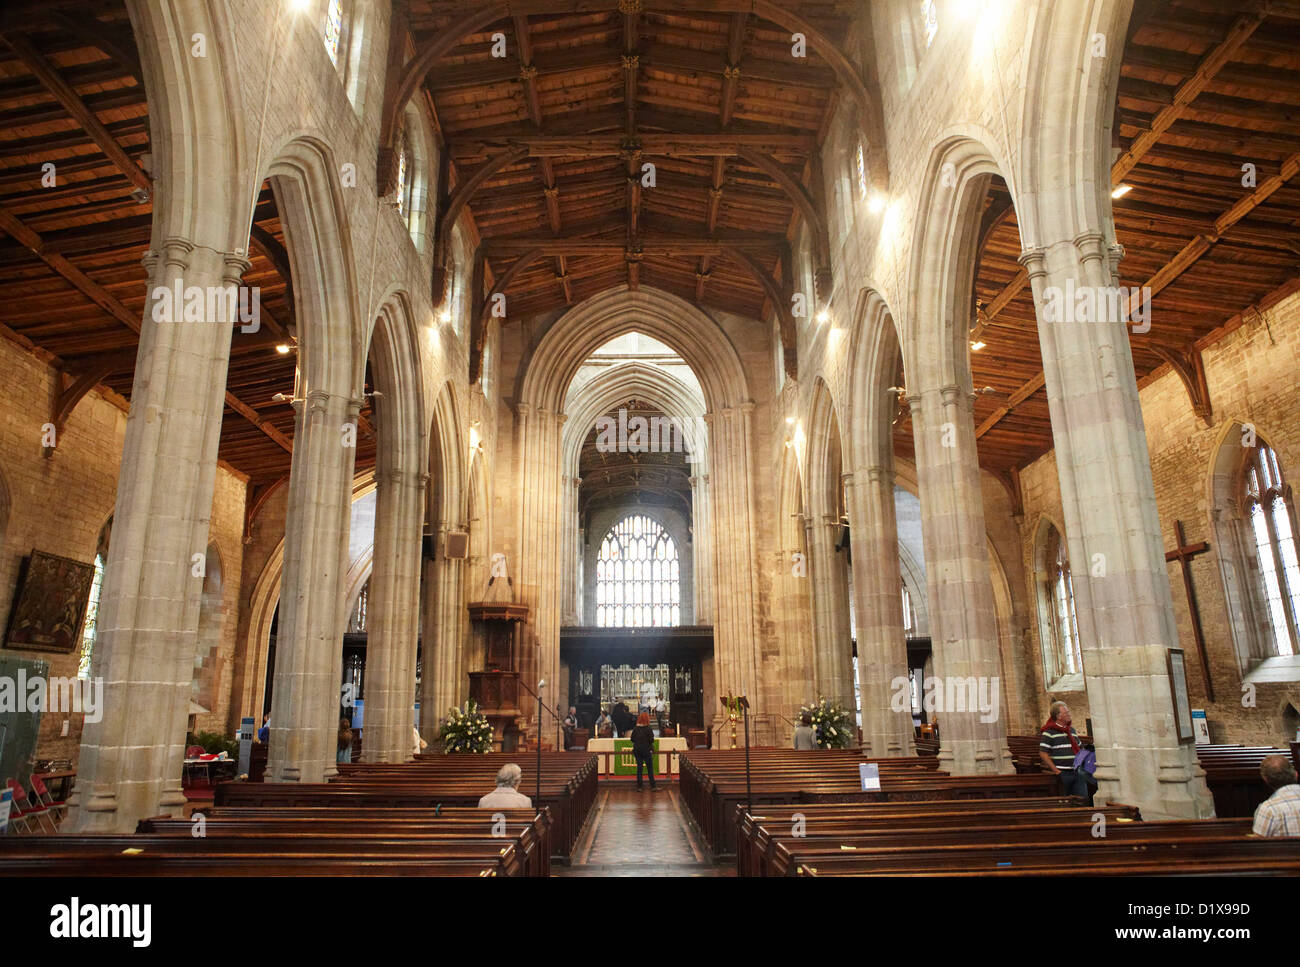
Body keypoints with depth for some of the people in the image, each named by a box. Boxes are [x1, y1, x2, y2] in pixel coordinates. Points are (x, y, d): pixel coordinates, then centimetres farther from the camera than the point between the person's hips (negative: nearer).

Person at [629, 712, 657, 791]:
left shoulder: (635, 728, -2)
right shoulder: (648, 729, -14)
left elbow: (632, 739, 4)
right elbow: (651, 740, -13)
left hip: (637, 750, 4)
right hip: (646, 750, -4)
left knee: (639, 767, 10)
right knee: (650, 768, 4)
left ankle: (639, 786, 12)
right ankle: (653, 786, 6)